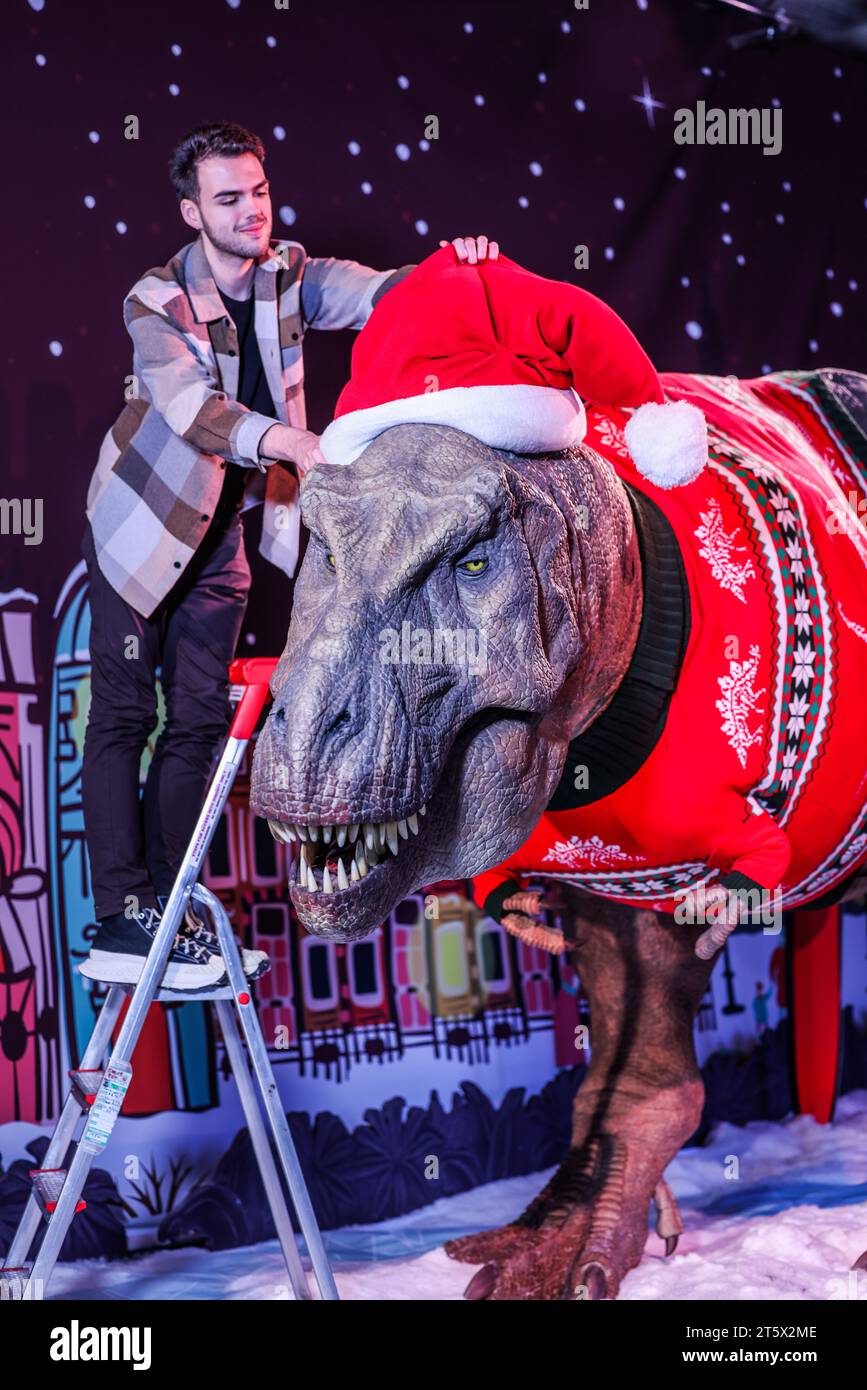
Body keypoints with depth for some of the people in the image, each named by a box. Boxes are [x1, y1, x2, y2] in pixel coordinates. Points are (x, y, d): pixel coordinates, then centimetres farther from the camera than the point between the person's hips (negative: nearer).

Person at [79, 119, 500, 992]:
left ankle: (167, 907, 14)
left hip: (222, 532, 5)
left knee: (201, 719, 6)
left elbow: (377, 294, -20)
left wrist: (450, 269, -42)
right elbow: (187, 402, -37)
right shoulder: (157, 303, -19)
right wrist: (292, 443, -53)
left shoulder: (290, 276, -5)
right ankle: (118, 920, -4)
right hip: (145, 520, -5)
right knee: (123, 715, -6)